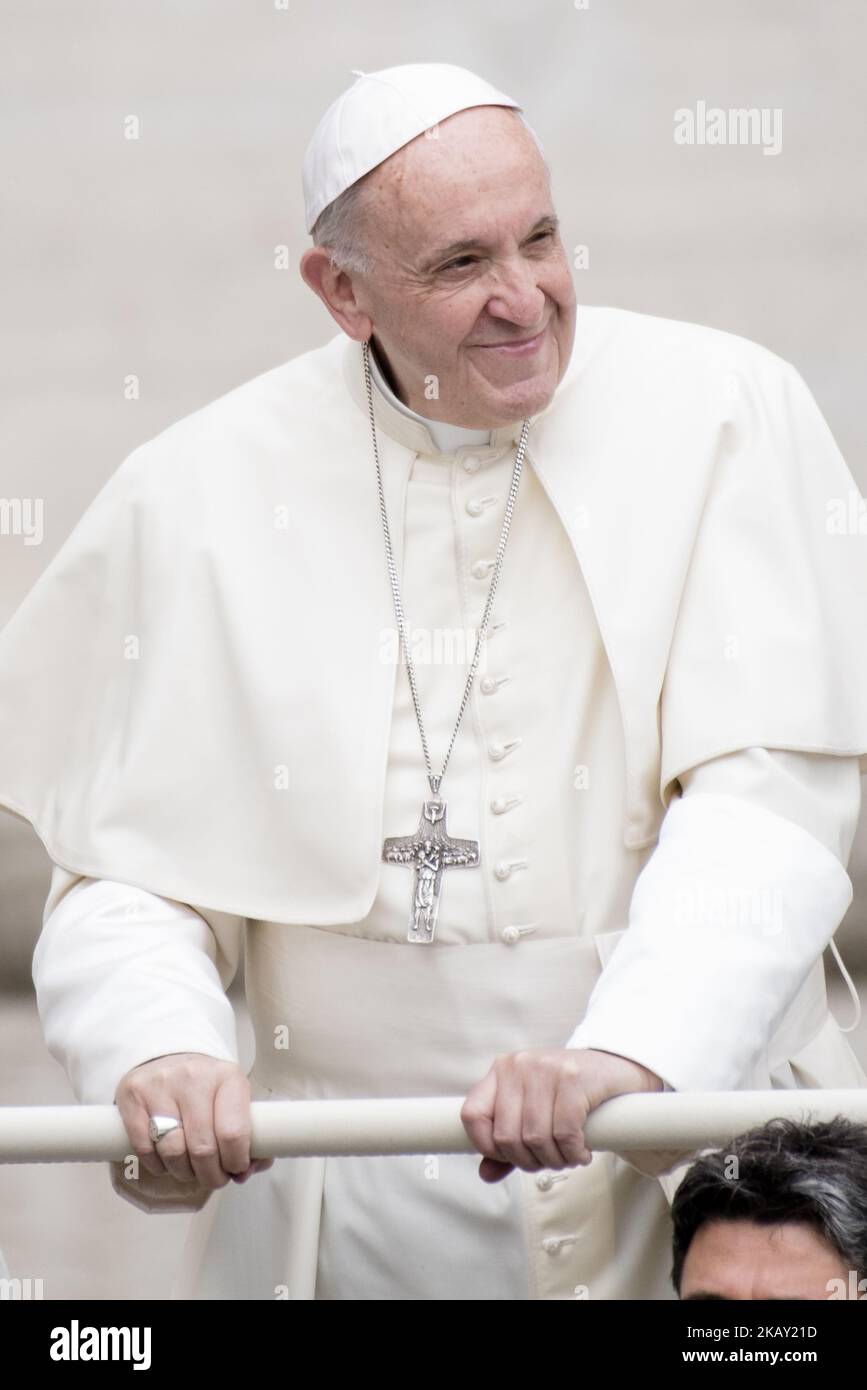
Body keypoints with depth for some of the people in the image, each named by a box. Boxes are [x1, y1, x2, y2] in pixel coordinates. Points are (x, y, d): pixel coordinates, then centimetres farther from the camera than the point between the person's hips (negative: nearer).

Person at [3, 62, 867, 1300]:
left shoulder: (722, 414, 2)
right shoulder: (200, 496, 5)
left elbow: (767, 801, -7)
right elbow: (127, 881, 5)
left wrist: (629, 1056, -24)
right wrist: (157, 1055, -18)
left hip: (698, 1175, -3)